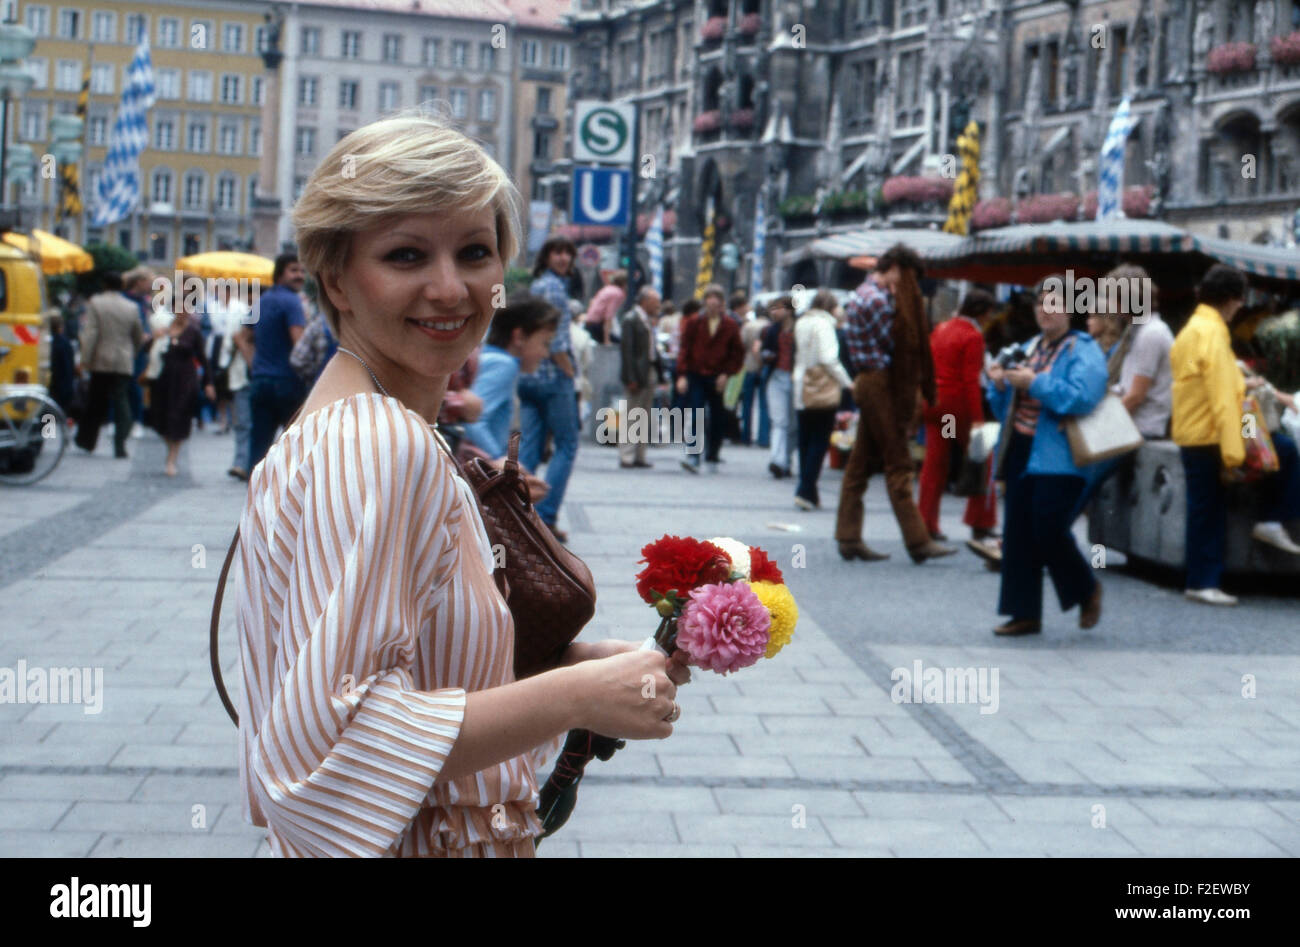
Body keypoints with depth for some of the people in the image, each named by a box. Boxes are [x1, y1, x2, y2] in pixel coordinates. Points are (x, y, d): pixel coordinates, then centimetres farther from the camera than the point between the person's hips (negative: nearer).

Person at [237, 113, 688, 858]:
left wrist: (575, 659, 0)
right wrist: (574, 696, -23)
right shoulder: (382, 442, -23)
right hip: (420, 848, -9)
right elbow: (324, 750, -29)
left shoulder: (352, 427, 6)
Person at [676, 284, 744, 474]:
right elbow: (685, 349, 1)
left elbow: (737, 353, 7)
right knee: (696, 416, -12)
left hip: (718, 379, 1)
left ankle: (713, 458, 18)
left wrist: (726, 374, -5)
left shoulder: (731, 326, 4)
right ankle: (693, 457, -15)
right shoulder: (694, 322, 3)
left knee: (718, 419, 6)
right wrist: (682, 375, -8)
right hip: (695, 376, -1)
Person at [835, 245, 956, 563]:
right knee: (898, 464, -8)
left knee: (860, 462, 9)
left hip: (868, 382, 10)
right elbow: (897, 343, -14)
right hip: (881, 384, -10)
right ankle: (917, 541, -7)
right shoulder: (877, 299, -14)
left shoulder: (862, 294, 17)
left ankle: (849, 537, 11)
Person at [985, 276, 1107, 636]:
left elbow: (1082, 398, -20)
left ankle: (1087, 589, 15)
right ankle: (1025, 613, 11)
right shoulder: (1030, 347, 19)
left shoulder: (1084, 350, -3)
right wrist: (1000, 384, 3)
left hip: (1057, 457, -7)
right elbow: (1006, 409, 24)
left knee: (1049, 531, -11)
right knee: (1018, 535, 4)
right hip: (1021, 454, 7)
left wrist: (1034, 383, -19)